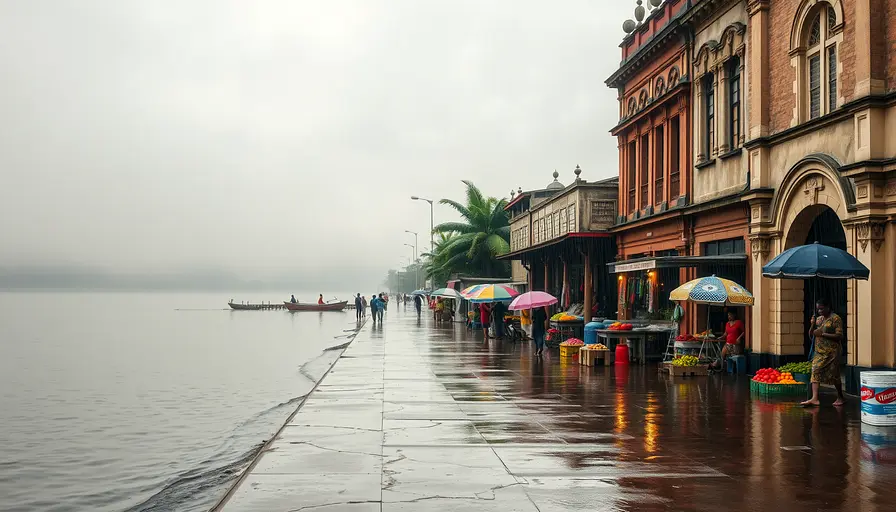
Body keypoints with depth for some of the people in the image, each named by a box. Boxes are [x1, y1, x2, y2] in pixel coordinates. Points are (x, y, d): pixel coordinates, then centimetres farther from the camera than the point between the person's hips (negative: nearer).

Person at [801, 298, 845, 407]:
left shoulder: (835, 318, -8)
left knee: (834, 375, 3)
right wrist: (812, 325, -3)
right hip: (819, 352, 6)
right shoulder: (818, 319, 13)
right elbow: (811, 335, 15)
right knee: (815, 372, -8)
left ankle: (840, 397, 23)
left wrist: (823, 334, -19)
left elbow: (839, 336, -15)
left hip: (832, 352, -6)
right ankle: (814, 399, -16)